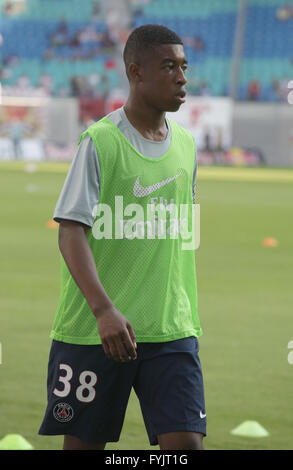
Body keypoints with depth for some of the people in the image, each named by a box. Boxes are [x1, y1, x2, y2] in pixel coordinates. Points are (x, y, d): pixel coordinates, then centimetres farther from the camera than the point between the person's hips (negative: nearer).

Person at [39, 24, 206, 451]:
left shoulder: (186, 144, 10)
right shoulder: (101, 141, -8)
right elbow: (71, 232, -14)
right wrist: (104, 310, -25)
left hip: (172, 331, 4)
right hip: (93, 330, -4)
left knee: (186, 442, -8)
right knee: (84, 442, 6)